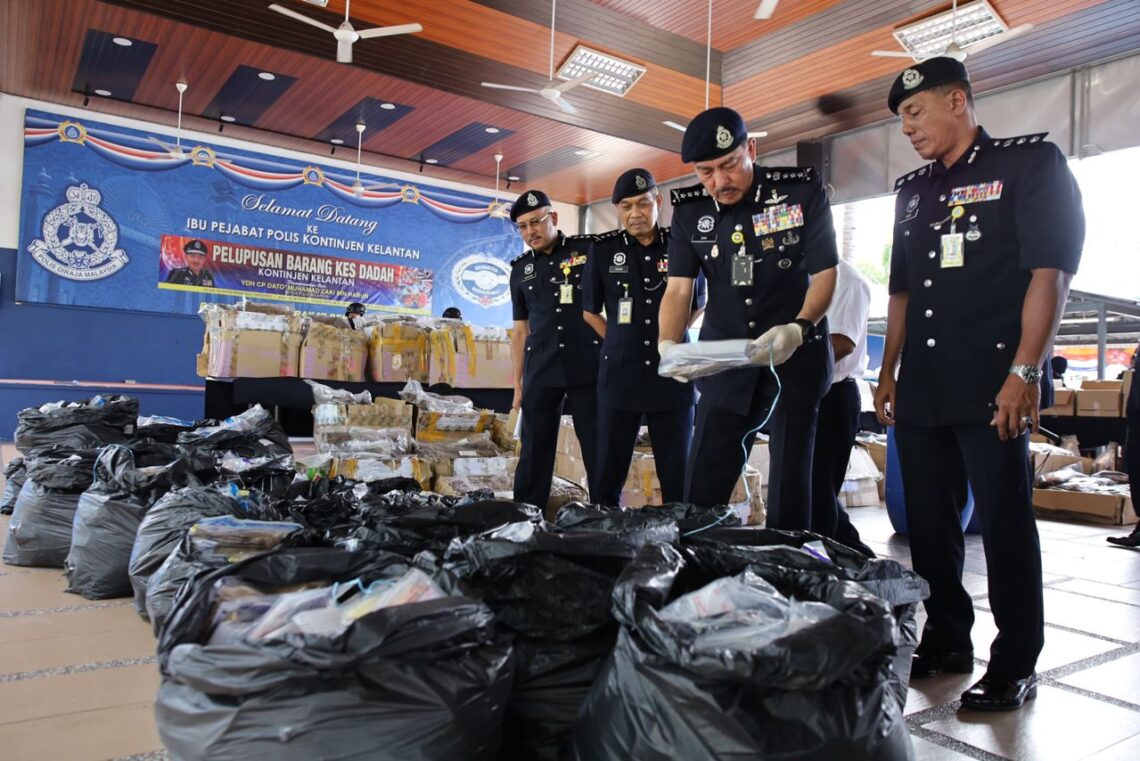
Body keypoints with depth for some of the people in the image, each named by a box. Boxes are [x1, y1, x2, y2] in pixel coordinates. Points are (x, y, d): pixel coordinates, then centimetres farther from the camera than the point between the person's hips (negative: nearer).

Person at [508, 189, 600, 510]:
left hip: (588, 366, -3)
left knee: (599, 448, 0)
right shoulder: (520, 269, 13)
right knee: (534, 450, 7)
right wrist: (517, 382, 13)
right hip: (540, 371, 4)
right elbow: (520, 329, 16)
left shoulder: (589, 249, 2)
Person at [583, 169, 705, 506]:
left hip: (672, 374, 0)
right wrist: (622, 343, 8)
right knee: (607, 474, 6)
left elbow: (697, 304, 14)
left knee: (678, 475, 6)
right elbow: (590, 311, 12)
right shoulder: (603, 250, 2)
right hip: (619, 374, 0)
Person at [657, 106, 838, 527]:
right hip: (723, 359, 2)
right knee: (701, 485, 3)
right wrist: (668, 344, -21)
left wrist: (799, 328, -24)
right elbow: (678, 288, -2)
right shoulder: (689, 209, 1)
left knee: (790, 482, 3)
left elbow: (824, 272, -5)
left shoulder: (801, 189, -6)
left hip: (795, 355, -2)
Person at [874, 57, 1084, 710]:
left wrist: (1025, 371, -18)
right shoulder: (912, 191, 19)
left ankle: (1015, 667, 13)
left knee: (1005, 525, 0)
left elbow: (1050, 272, -10)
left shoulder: (1030, 162, 0)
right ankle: (947, 641, 27)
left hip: (992, 388, -7)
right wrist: (889, 372, 16)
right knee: (928, 523, 11)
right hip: (921, 390, 7)